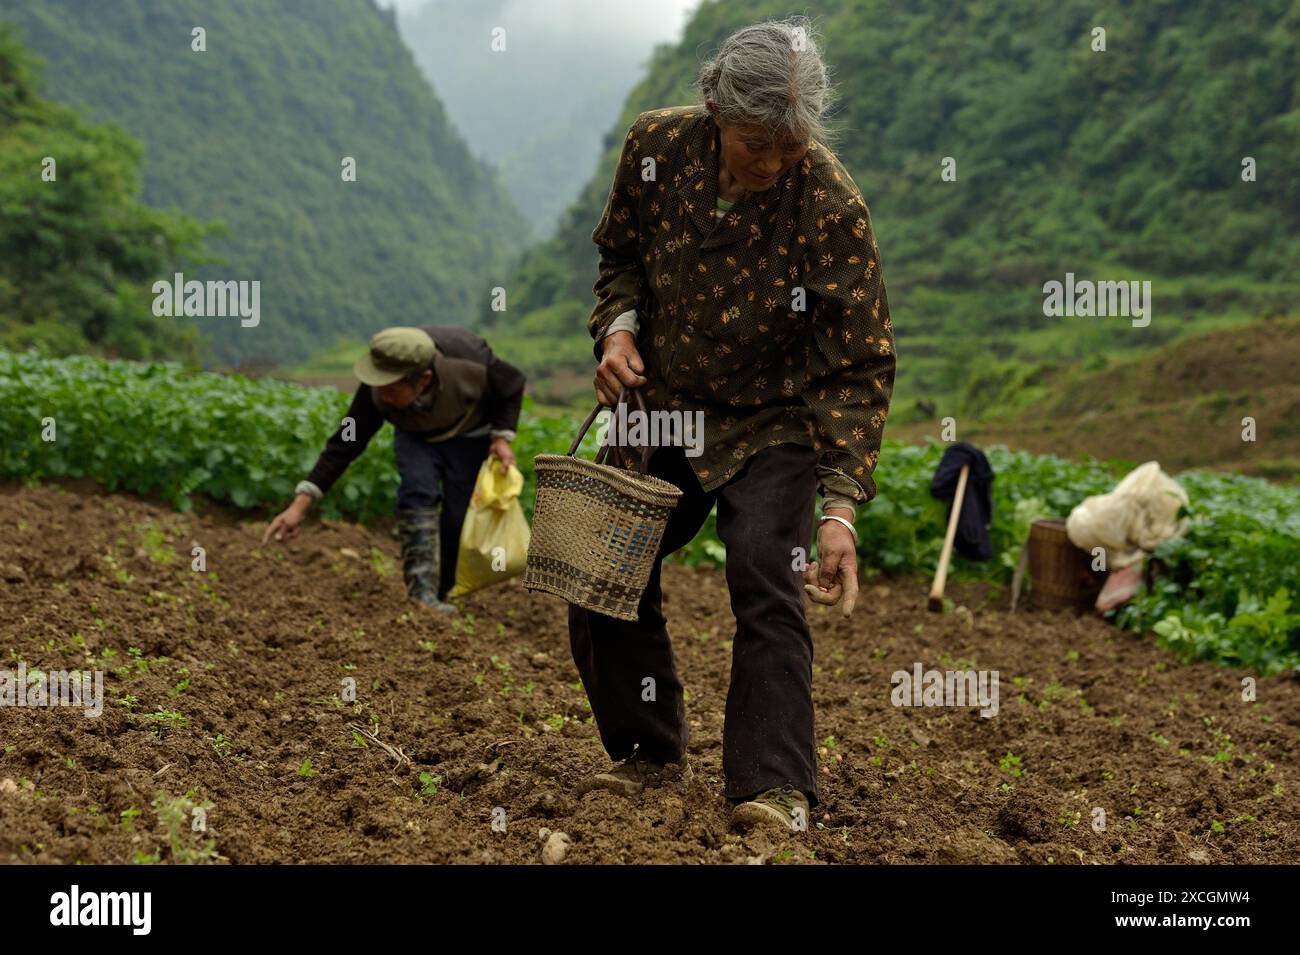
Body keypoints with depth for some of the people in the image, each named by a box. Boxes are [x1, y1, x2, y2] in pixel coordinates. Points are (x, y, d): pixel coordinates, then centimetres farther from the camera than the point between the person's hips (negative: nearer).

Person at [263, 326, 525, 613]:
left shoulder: (469, 361, -38)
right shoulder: (376, 389, -33)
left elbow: (512, 385, -16)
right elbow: (345, 445, -26)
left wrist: (502, 436, -26)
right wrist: (300, 505, -32)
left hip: (468, 433, 0)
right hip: (416, 435, 1)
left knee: (458, 518, -9)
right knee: (417, 493, -24)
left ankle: (442, 595, 10)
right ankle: (421, 594, -25)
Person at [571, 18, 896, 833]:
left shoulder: (832, 206, -24)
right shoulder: (657, 146, -13)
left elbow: (859, 367, -22)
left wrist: (841, 504, -30)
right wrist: (619, 326, -13)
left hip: (770, 427, -4)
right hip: (660, 408, 5)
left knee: (767, 584, -19)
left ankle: (776, 789, -11)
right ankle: (651, 757, 25)